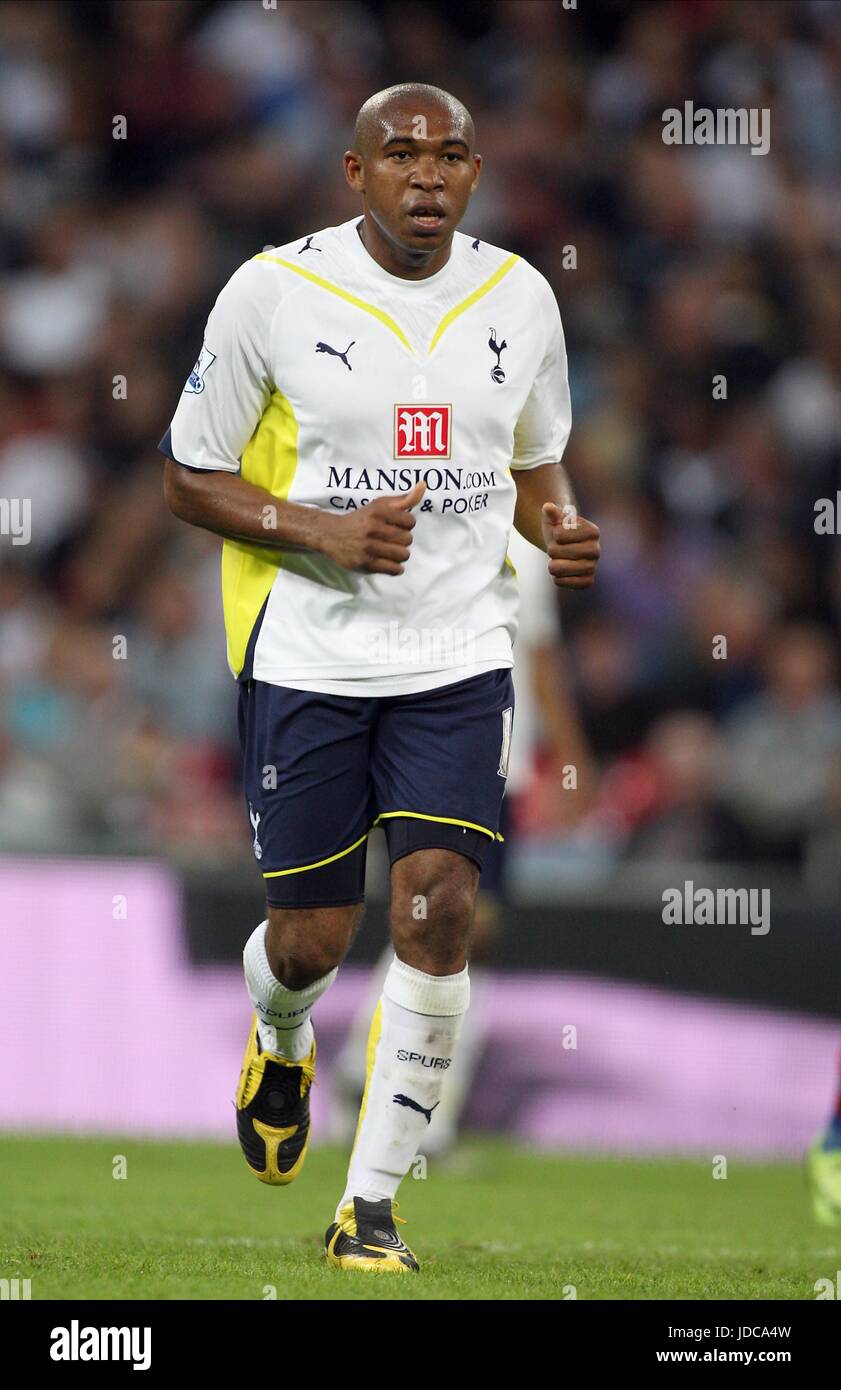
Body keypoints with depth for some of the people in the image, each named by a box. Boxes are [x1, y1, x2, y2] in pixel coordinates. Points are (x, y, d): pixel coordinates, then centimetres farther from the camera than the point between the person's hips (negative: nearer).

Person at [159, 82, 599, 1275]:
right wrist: (324, 532, -18)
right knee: (314, 937, 4)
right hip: (307, 656, -2)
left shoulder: (519, 299, 3)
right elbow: (190, 477, -2)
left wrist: (562, 530, -5)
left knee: (437, 905, -12)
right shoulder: (274, 292, -7)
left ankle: (373, 1207, -3)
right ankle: (280, 1046, 44)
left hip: (461, 654, 2)